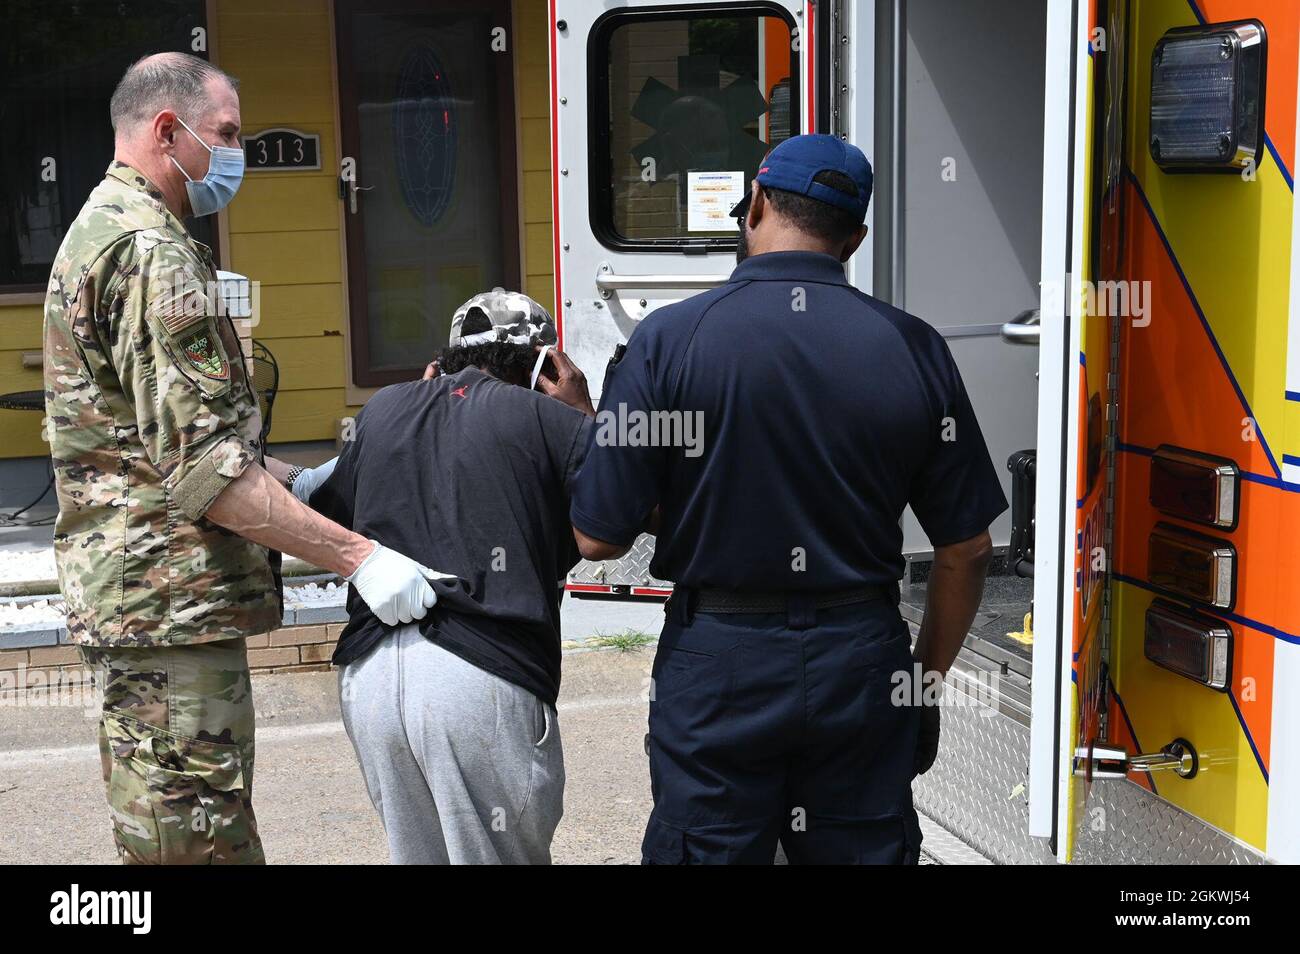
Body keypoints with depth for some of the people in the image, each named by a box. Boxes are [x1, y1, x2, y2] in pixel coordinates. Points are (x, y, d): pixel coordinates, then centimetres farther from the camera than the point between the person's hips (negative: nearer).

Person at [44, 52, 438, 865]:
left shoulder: (100, 232, 19)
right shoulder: (152, 250, -15)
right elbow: (203, 469, -23)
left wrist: (298, 479, 15)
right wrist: (359, 558, -22)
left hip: (131, 596, 11)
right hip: (170, 604, -11)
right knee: (202, 839, -6)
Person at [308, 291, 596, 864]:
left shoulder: (383, 409, 16)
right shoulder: (546, 417, 1)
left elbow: (327, 523, 26)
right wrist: (583, 417, 15)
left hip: (369, 671, 5)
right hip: (483, 673, -5)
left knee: (415, 855, 17)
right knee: (499, 855, 6)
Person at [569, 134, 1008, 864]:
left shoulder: (669, 339, -10)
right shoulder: (914, 348, -3)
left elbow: (599, 538, -8)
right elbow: (967, 549, 2)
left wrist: (575, 421, 11)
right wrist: (928, 680, 16)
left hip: (718, 664, -2)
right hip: (863, 660, 2)